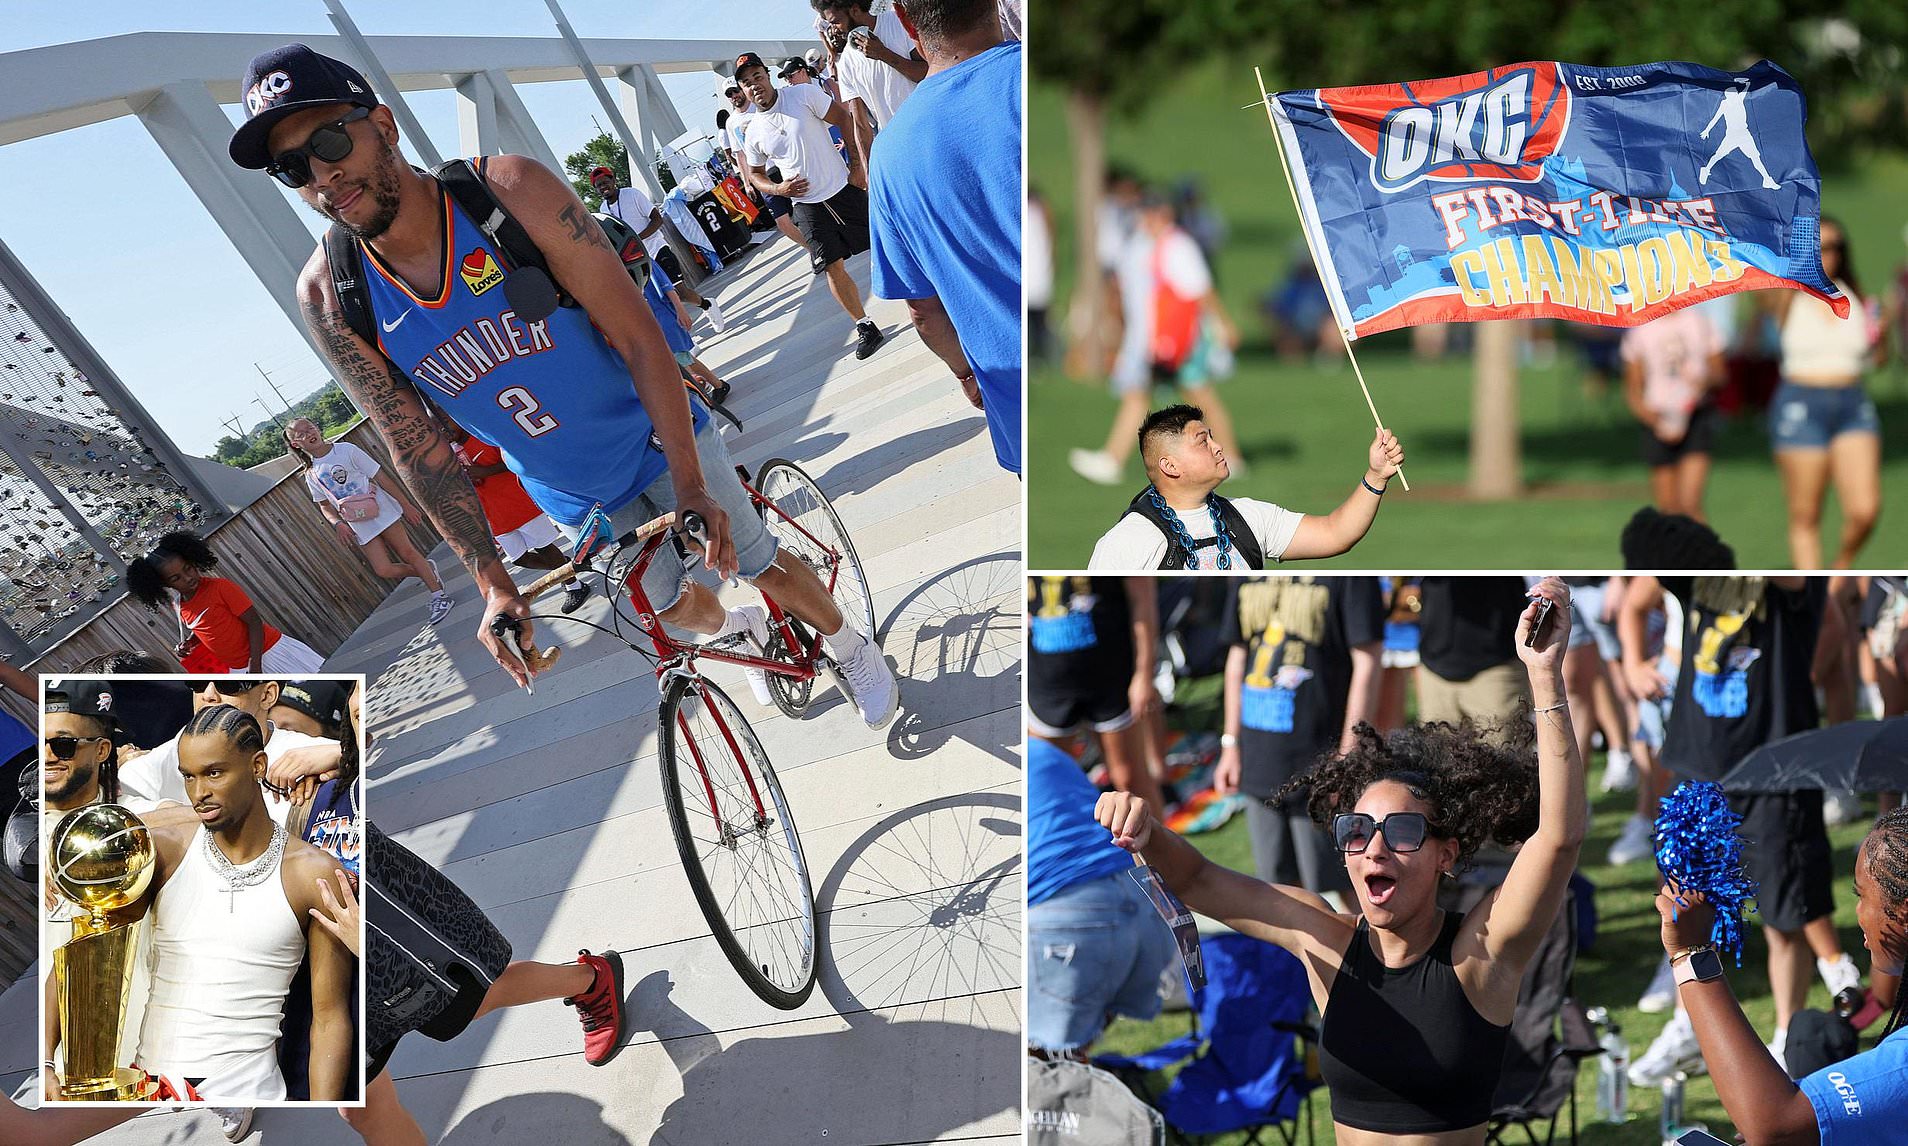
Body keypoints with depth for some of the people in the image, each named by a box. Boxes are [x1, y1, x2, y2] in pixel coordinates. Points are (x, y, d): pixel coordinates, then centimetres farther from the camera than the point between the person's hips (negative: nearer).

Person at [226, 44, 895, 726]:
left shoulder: (509, 192, -30)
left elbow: (637, 336, -26)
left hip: (659, 441, -3)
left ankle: (846, 644, 41)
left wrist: (691, 486, -31)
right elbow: (417, 449, -14)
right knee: (668, 603, 20)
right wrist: (493, 585, -19)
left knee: (763, 567, 11)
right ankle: (732, 633, 54)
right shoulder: (329, 297, -22)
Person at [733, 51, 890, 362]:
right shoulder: (753, 132, 1)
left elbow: (846, 121, -7)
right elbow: (755, 175, 13)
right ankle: (865, 327, 11)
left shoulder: (803, 95, -9)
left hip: (843, 187, -2)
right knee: (833, 266, -1)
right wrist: (778, 189, -8)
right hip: (807, 205, 2)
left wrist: (859, 165, -12)